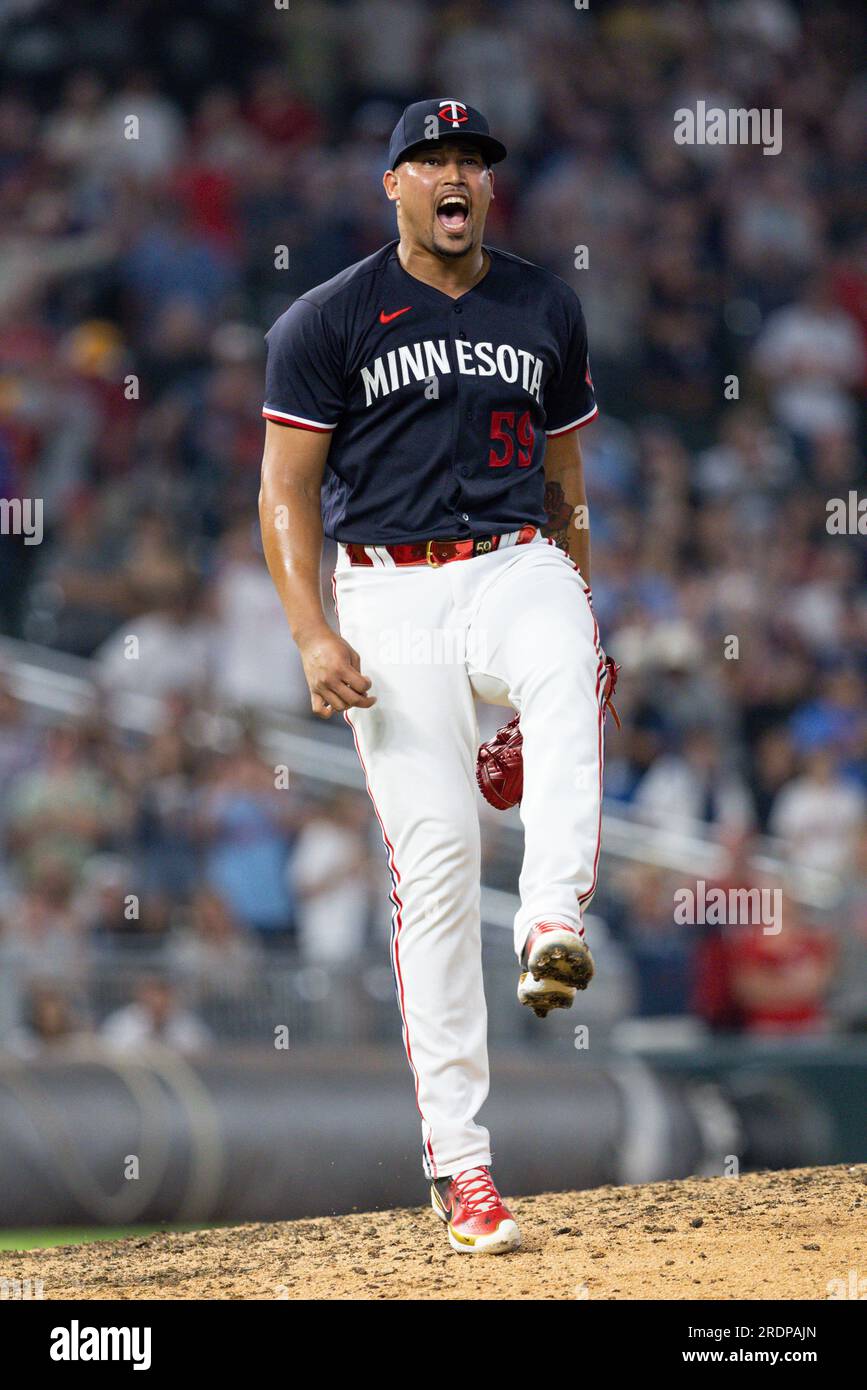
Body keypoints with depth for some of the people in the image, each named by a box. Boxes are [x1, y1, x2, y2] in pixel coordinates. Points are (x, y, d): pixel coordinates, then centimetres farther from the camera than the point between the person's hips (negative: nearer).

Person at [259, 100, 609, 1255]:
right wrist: (313, 636, -12)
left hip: (516, 566, 2)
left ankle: (553, 927, -47)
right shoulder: (327, 322, 2)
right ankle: (457, 1159, -5)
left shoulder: (547, 310, 12)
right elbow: (287, 489, 1)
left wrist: (580, 620, 13)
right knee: (435, 854, -8)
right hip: (391, 593, -2)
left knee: (567, 672, -36)